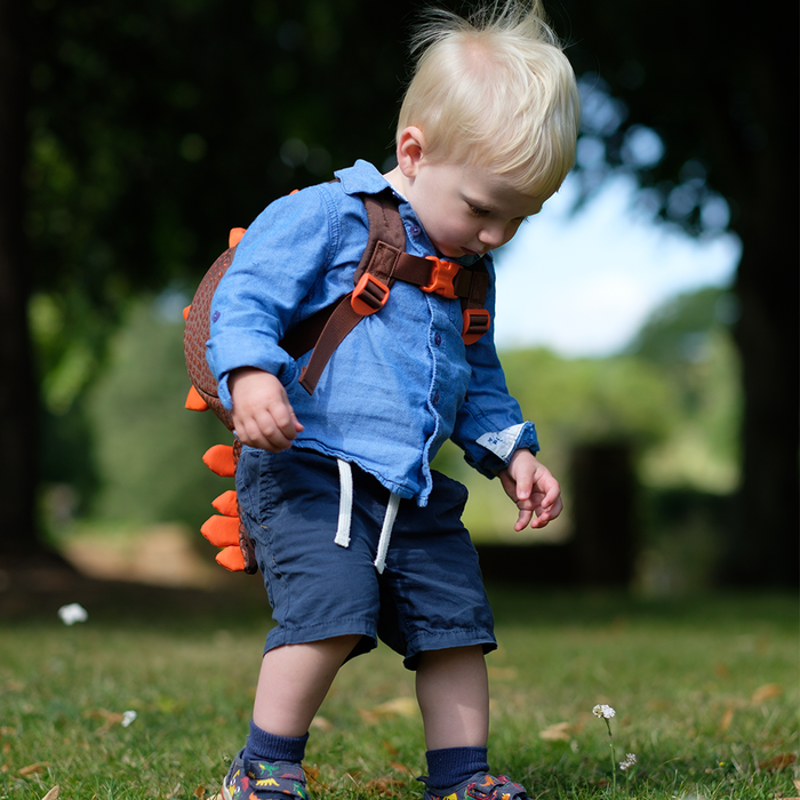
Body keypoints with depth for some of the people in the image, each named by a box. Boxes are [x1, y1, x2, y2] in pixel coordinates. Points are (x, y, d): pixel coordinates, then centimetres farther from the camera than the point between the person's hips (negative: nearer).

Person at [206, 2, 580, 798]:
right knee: (331, 609, -21)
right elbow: (245, 299, -11)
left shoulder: (470, 274, 17)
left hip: (416, 492, 7)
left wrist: (510, 451, 15)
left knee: (456, 620, 5)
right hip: (308, 471, -7)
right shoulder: (323, 216, -6)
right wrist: (251, 374, -29)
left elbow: (478, 379, 28)